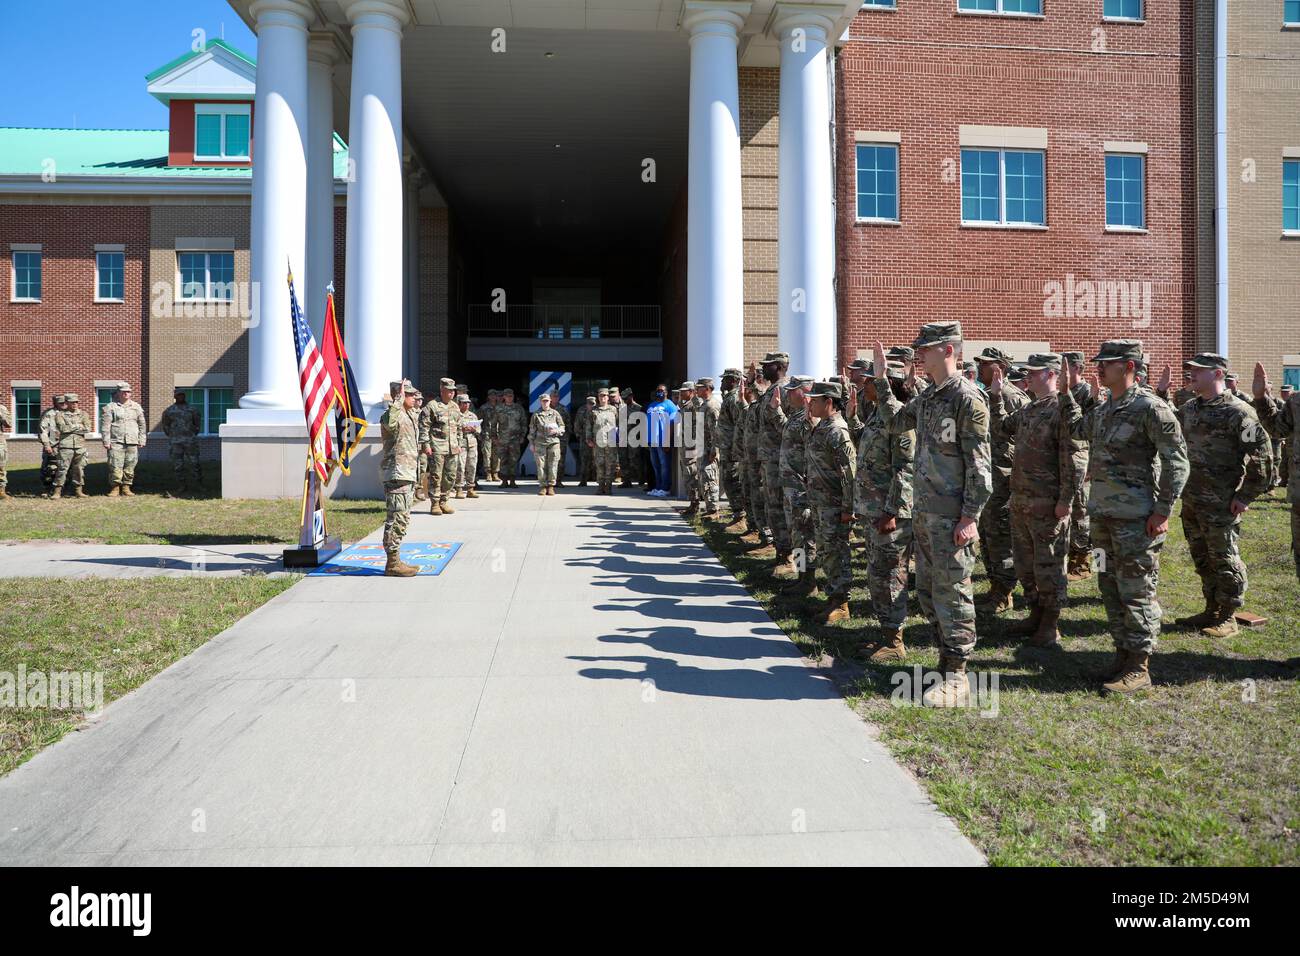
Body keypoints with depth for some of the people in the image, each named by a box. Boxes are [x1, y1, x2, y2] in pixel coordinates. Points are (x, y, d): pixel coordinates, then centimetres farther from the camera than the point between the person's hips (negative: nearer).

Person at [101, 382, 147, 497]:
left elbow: (142, 425, 16)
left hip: (132, 442, 3)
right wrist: (106, 441, -7)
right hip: (116, 442, -3)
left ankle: (126, 487, 11)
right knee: (115, 466, -7)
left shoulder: (136, 407, 15)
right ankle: (115, 487, 1)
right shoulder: (110, 407, 5)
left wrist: (142, 440, 9)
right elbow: (105, 426, 0)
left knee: (130, 467, 3)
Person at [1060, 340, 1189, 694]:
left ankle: (1139, 668, 7)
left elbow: (1177, 460, -13)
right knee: (1110, 587, 14)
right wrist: (1067, 392, 22)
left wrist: (1163, 509, -15)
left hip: (1135, 517, -8)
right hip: (1102, 513, 8)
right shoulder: (1102, 410, 12)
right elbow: (1075, 428, 33)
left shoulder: (1150, 407, -12)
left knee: (1136, 592, -2)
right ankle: (1123, 652, 27)